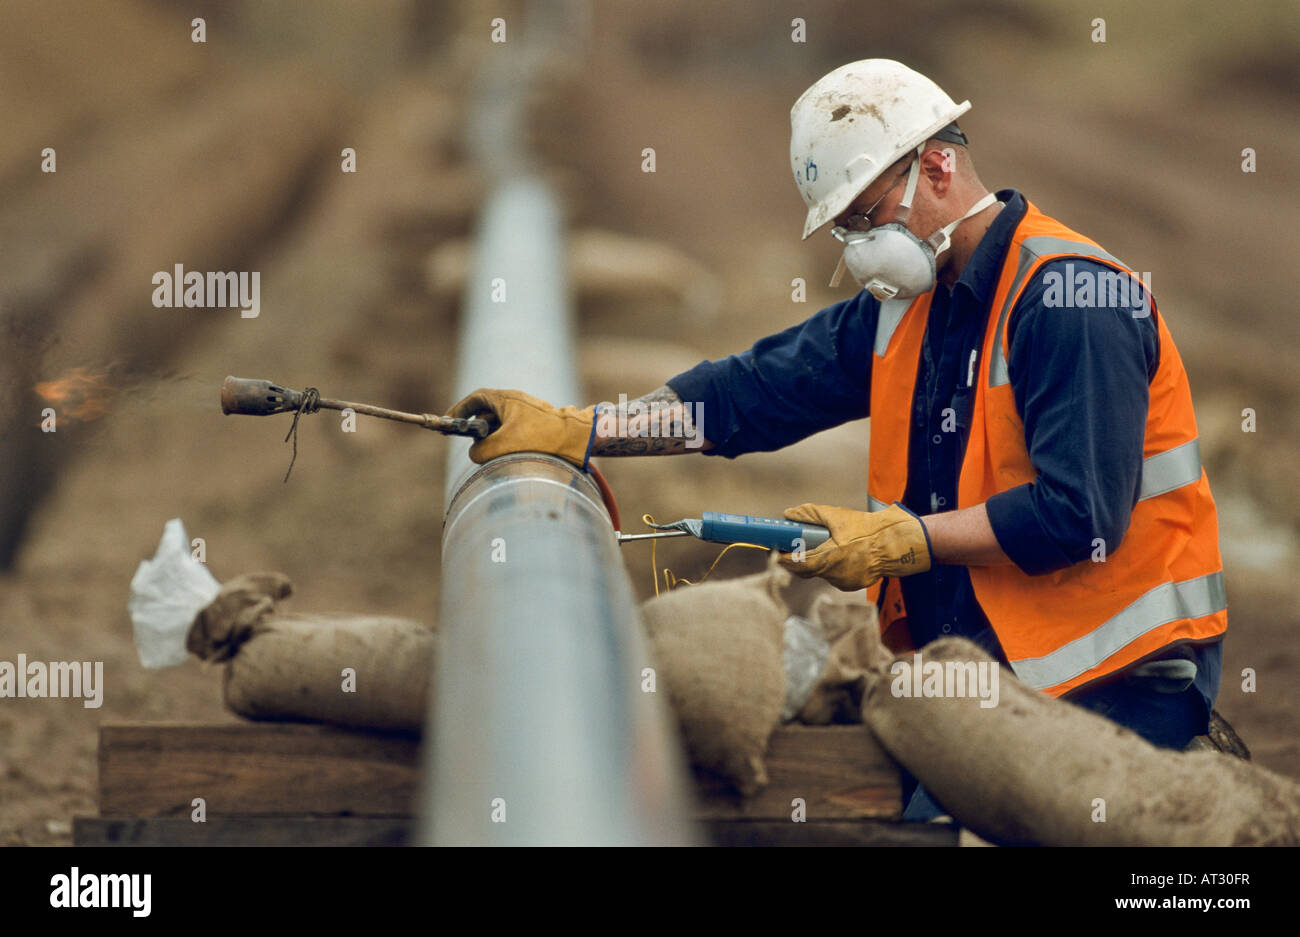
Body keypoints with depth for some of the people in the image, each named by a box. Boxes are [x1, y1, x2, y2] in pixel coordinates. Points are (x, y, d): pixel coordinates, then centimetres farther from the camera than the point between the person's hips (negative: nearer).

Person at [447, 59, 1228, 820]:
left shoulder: (1068, 296, -15)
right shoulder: (908, 305, 12)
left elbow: (1078, 515, -21)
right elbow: (757, 392, 13)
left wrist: (898, 541, -16)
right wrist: (574, 431, 7)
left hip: (1116, 682, -8)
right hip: (992, 674, 8)